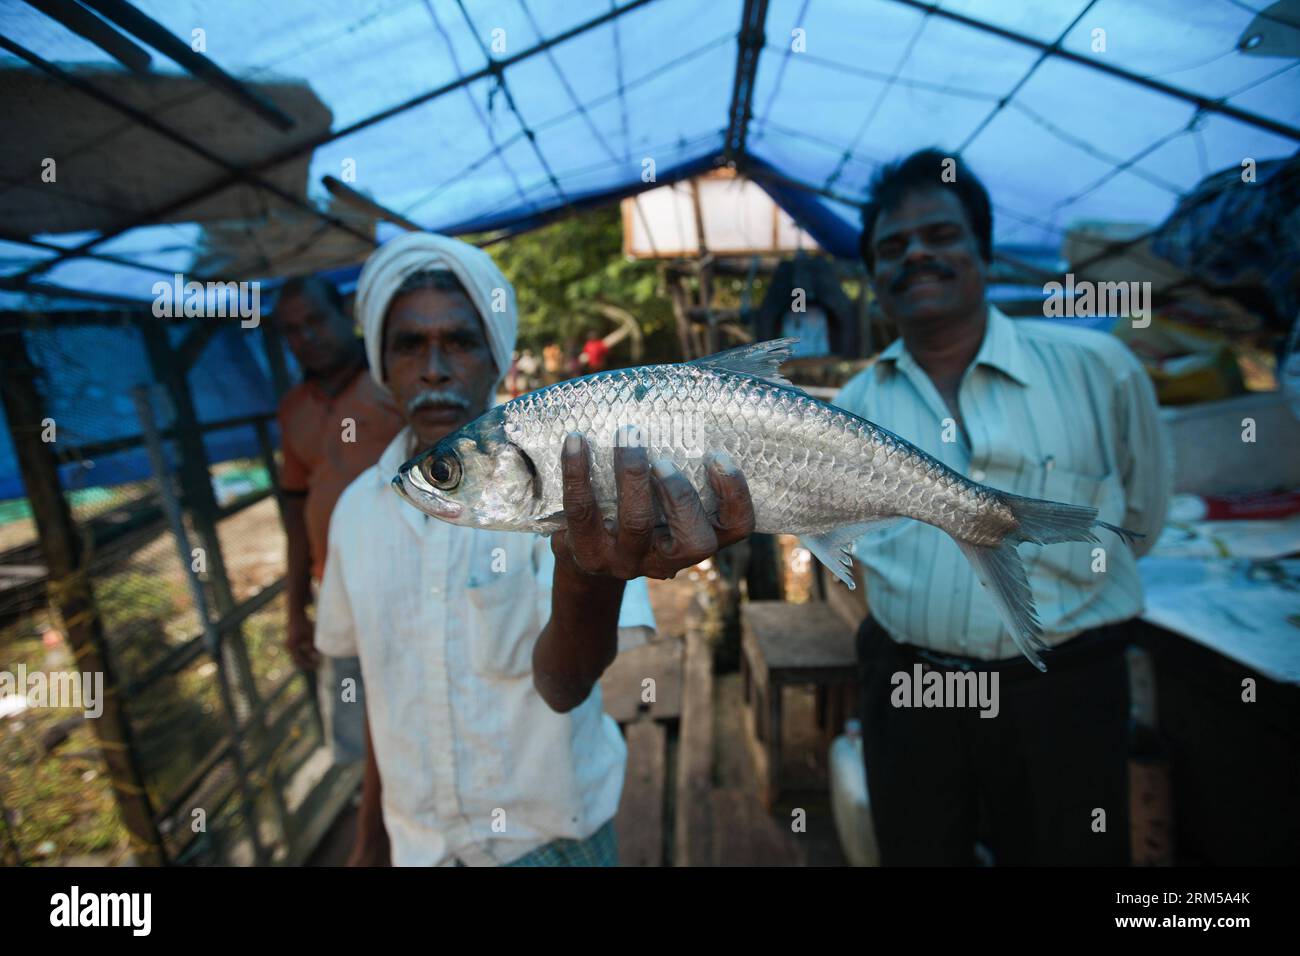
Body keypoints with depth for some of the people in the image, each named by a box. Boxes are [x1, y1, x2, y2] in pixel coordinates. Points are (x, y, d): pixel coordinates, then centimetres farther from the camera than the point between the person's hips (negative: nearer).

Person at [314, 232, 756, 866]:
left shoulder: (559, 483, -19)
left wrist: (593, 581, -48)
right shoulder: (357, 509, -5)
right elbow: (384, 687, 5)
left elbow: (562, 685, -29)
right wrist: (370, 832, 9)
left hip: (550, 835, -3)